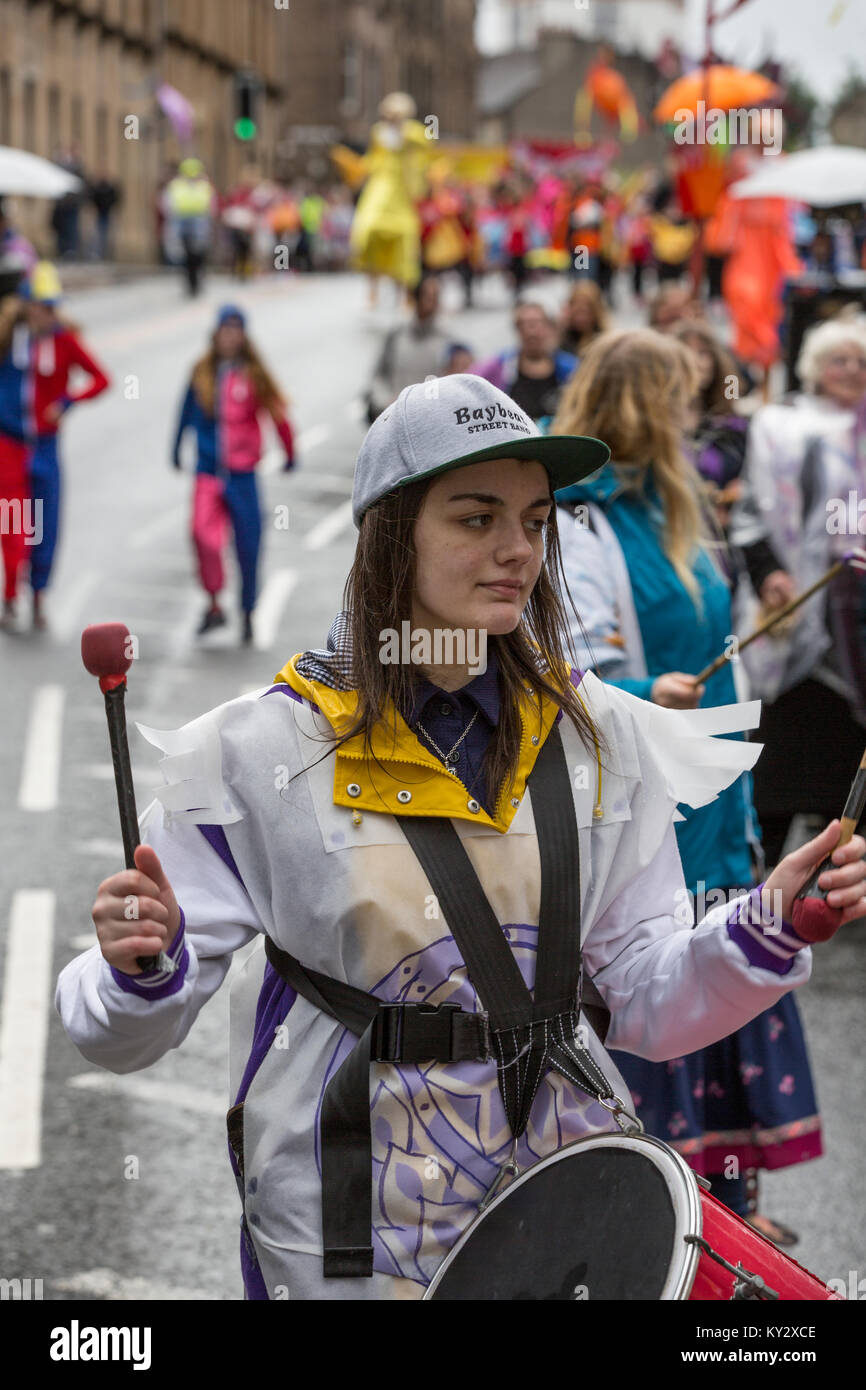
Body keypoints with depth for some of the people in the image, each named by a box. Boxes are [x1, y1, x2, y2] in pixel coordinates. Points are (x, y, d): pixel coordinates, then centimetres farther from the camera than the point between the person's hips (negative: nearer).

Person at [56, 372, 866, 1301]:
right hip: (351, 1237, -3)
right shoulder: (262, 749, -11)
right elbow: (125, 1036, -9)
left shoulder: (598, 736, -1)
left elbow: (641, 999, 1)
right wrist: (141, 968, -31)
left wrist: (769, 930, -15)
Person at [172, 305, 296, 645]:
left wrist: (290, 453, 10)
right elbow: (188, 411, 18)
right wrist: (177, 447, 25)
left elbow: (278, 413, 5)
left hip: (242, 474, -1)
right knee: (203, 531, -20)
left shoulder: (254, 376, -3)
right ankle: (214, 605, -7)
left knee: (248, 546, 2)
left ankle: (248, 614, 20)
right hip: (208, 470, 1)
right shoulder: (202, 372, 4)